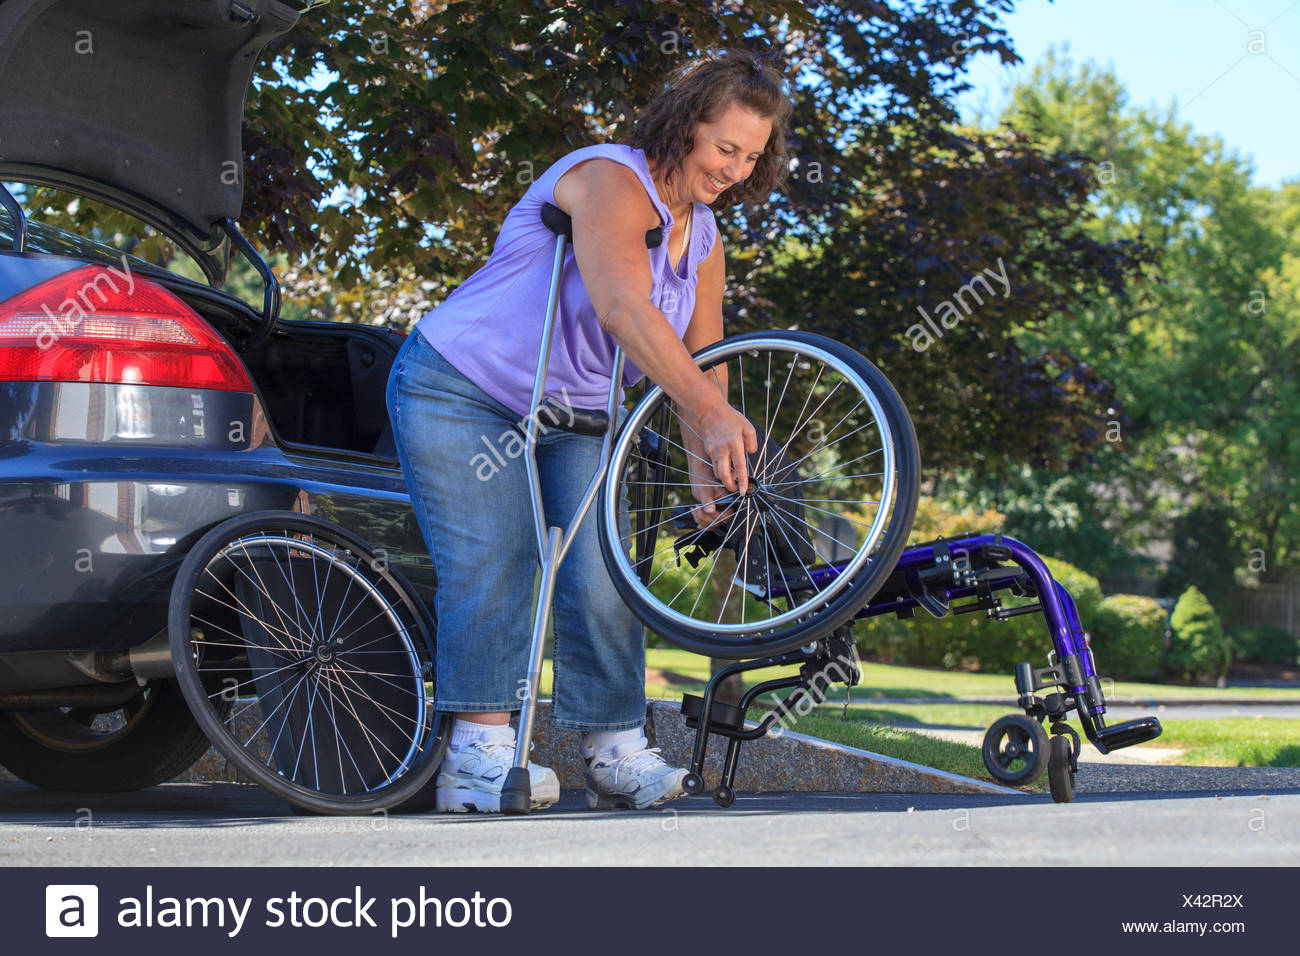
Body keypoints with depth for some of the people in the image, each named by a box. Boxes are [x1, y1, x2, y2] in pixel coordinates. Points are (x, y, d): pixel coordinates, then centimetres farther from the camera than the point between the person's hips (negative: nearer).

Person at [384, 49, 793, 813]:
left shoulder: (703, 242, 6)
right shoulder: (610, 180, -22)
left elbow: (700, 364, 4)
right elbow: (623, 307, -38)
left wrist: (709, 469, -13)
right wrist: (714, 413, -46)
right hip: (461, 392, -7)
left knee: (603, 572, -7)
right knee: (496, 563, -18)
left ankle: (617, 751, -3)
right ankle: (479, 754, -17)